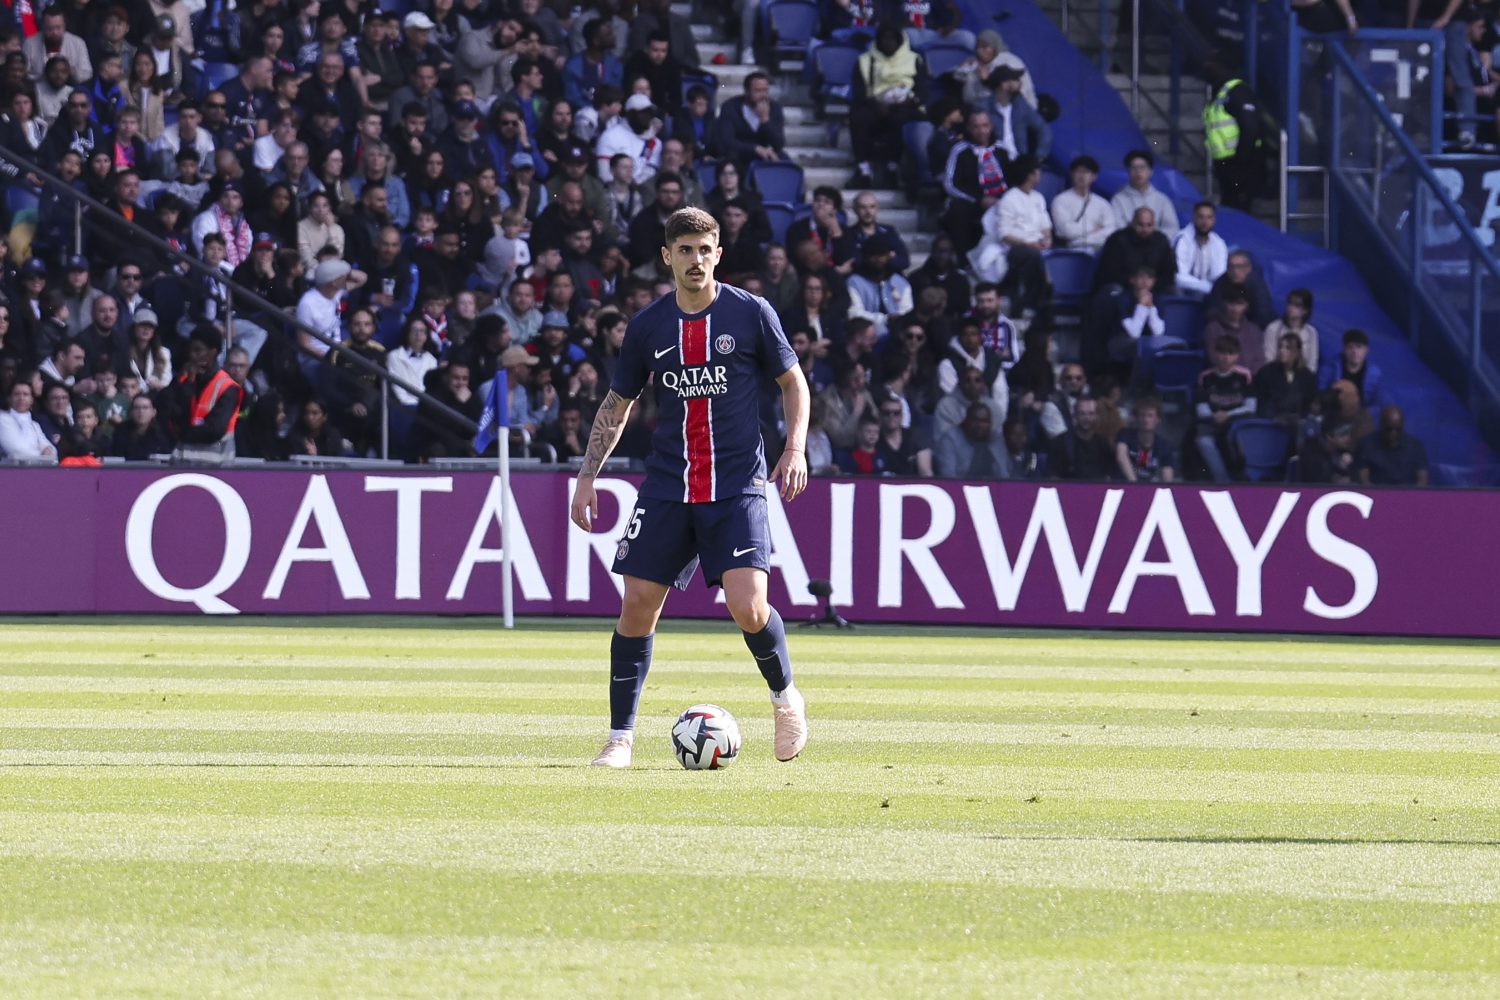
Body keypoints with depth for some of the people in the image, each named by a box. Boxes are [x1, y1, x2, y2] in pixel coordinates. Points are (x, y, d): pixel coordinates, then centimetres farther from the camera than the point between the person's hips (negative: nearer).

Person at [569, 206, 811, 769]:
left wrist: (795, 448, -6)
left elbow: (794, 383, 8)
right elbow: (617, 405, 15)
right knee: (638, 603, -4)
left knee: (748, 608, -16)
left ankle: (786, 697, 13)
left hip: (736, 485, -3)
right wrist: (588, 476, 9)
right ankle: (620, 736, 6)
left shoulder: (750, 314, -2)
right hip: (666, 485, 3)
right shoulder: (649, 326, 5)